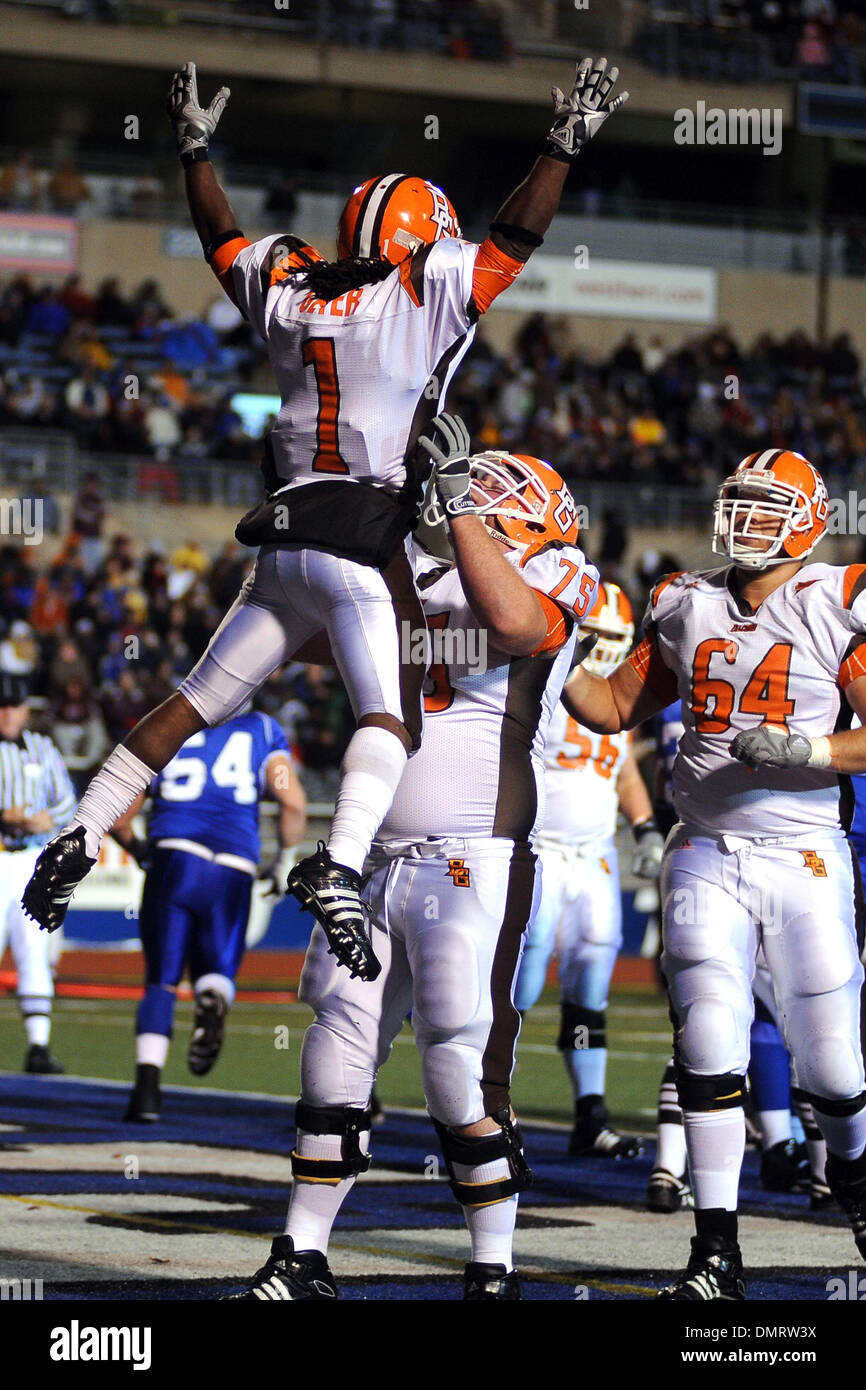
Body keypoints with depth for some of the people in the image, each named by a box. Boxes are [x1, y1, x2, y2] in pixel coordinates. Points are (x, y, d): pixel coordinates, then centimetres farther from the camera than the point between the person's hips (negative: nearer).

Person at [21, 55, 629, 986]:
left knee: (198, 700, 14)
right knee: (389, 716, -9)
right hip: (365, 549, -6)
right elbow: (514, 239, -1)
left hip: (285, 543, 6)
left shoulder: (287, 291, 11)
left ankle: (82, 837, 13)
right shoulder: (425, 296, -4)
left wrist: (194, 151, 39)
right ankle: (339, 867, -32)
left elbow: (221, 238, 27)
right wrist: (564, 146, 6)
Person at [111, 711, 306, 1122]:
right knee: (217, 972, 17)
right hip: (232, 871, 0)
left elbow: (116, 818, 18)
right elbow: (293, 802, 3)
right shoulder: (261, 732, 17)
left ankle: (148, 1086, -8)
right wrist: (285, 860, 17)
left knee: (161, 982, 10)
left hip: (173, 860, 0)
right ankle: (214, 1002, -23)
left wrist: (137, 849, 38)